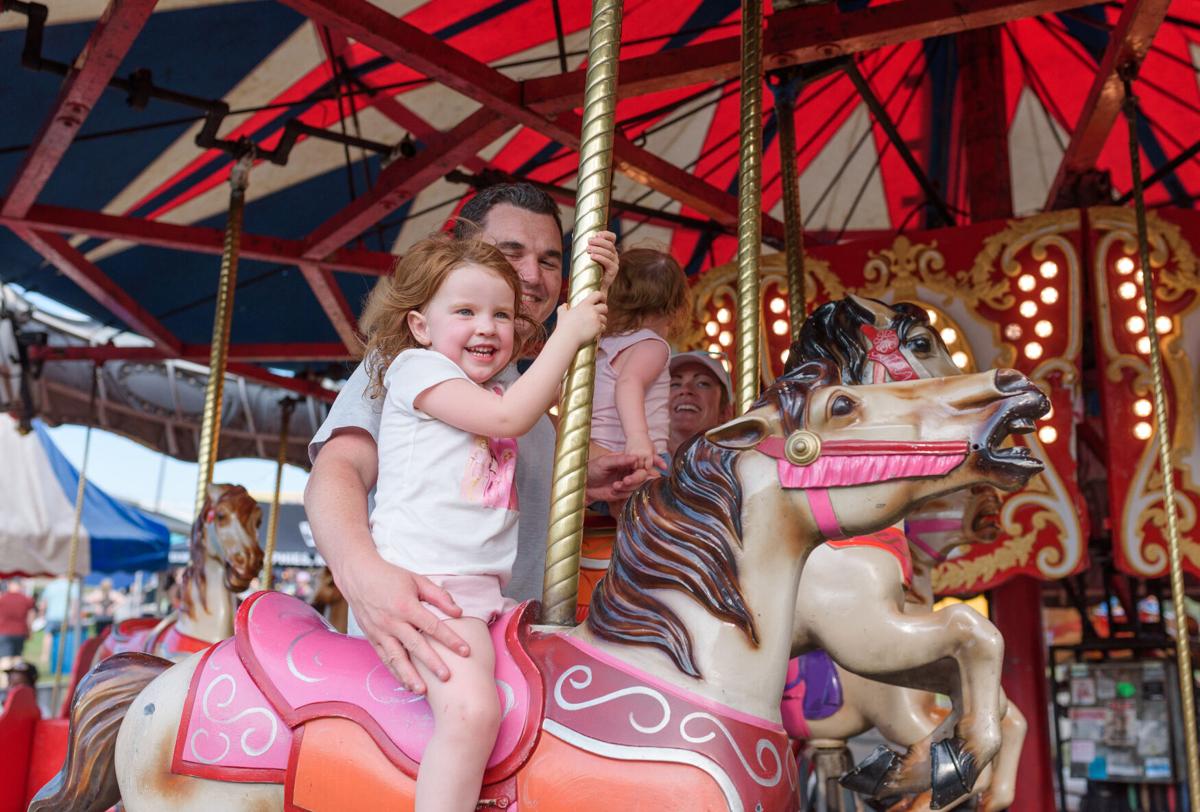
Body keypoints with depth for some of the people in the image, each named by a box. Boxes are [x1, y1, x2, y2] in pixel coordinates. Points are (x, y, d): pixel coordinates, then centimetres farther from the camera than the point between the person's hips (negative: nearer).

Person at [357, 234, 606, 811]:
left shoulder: (497, 390, 23)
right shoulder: (416, 366, 0)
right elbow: (508, 417, -12)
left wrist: (594, 298, 15)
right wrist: (568, 334, -5)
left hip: (485, 590, 9)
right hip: (424, 582, -9)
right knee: (471, 708, -29)